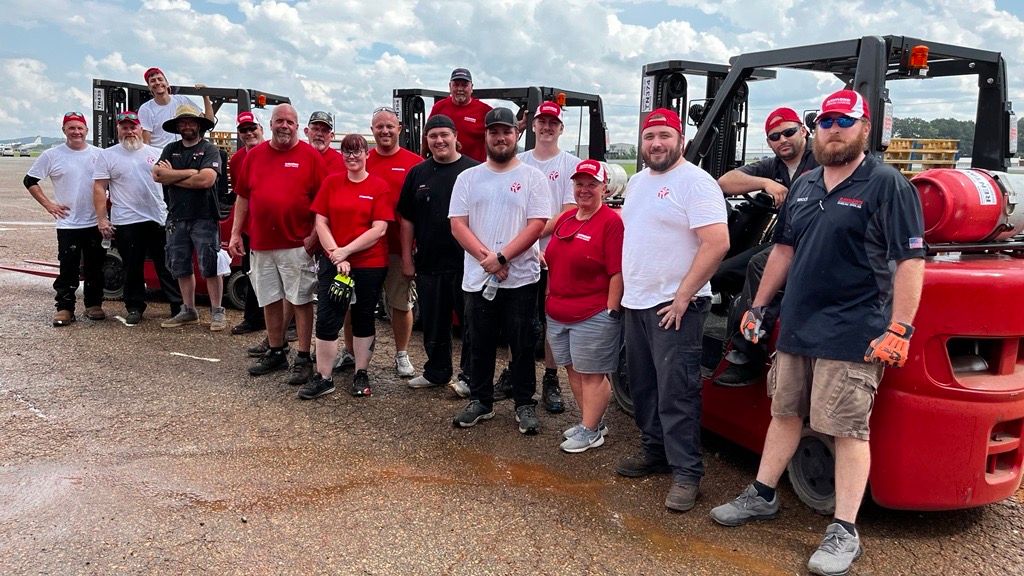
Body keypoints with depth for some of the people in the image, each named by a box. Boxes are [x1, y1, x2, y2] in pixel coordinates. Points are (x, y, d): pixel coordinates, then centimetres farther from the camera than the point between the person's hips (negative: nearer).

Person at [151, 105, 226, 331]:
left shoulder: (210, 149, -2)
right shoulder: (171, 150, 14)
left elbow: (206, 179, -17)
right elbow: (157, 175, -1)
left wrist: (172, 176, -6)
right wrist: (190, 173, -12)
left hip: (204, 218, -6)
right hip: (176, 217, 6)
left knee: (210, 267, -3)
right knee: (181, 267, 12)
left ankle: (217, 312, 5)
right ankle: (188, 311, 23)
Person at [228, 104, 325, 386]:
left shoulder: (310, 156, -1)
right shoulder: (254, 155, 10)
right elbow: (243, 197, 14)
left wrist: (314, 235, -11)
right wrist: (235, 233, 9)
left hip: (297, 244, -4)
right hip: (261, 244, 5)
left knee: (301, 301, -1)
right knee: (270, 301, 12)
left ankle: (303, 359, 6)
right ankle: (276, 353, 26)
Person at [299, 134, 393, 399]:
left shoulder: (379, 186, -4)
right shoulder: (331, 183, 5)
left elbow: (379, 229, -11)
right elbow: (321, 222, 1)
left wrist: (346, 251, -15)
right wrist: (336, 255, -11)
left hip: (370, 264, -2)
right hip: (333, 263, 2)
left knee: (364, 319, 10)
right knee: (326, 319, -1)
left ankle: (361, 374, 23)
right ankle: (323, 378, 9)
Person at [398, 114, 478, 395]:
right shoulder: (418, 174, 10)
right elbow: (407, 219, 12)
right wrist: (407, 258, 8)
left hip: (466, 263, -4)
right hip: (428, 263, 4)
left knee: (470, 321, 5)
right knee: (433, 323, 14)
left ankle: (469, 376, 17)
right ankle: (436, 372, 30)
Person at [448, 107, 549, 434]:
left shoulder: (532, 177, 1)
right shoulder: (468, 178, 8)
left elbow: (537, 224, -8)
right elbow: (458, 224, 0)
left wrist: (502, 257, -16)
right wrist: (486, 257, -13)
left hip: (521, 278, -2)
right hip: (478, 278, 3)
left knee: (522, 345, 6)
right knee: (480, 345, 12)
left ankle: (525, 404, 19)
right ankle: (480, 402, 26)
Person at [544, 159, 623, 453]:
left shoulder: (611, 222, -11)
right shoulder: (565, 219, 12)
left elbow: (617, 272, -15)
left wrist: (611, 310, -18)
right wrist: (550, 297, 16)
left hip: (593, 316, -8)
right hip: (558, 314, 8)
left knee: (591, 374, 1)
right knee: (573, 370, 15)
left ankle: (590, 431, 13)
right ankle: (592, 420, 29)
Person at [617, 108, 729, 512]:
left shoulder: (695, 182, -12)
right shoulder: (637, 182, 15)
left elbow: (716, 243, -20)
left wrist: (683, 296, -20)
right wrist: (627, 289, 15)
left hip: (673, 307, -9)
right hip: (636, 304, 9)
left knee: (675, 392, -6)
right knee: (642, 386, 16)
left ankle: (686, 472, 3)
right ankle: (655, 451, 31)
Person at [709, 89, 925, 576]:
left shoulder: (887, 185, -7)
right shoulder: (804, 186, 14)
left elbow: (911, 261, -13)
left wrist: (899, 329, -19)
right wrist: (758, 305, 18)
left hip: (851, 334, -7)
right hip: (796, 326, 7)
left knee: (848, 430, -1)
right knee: (784, 413, 17)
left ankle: (844, 532, 10)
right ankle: (762, 497, 32)